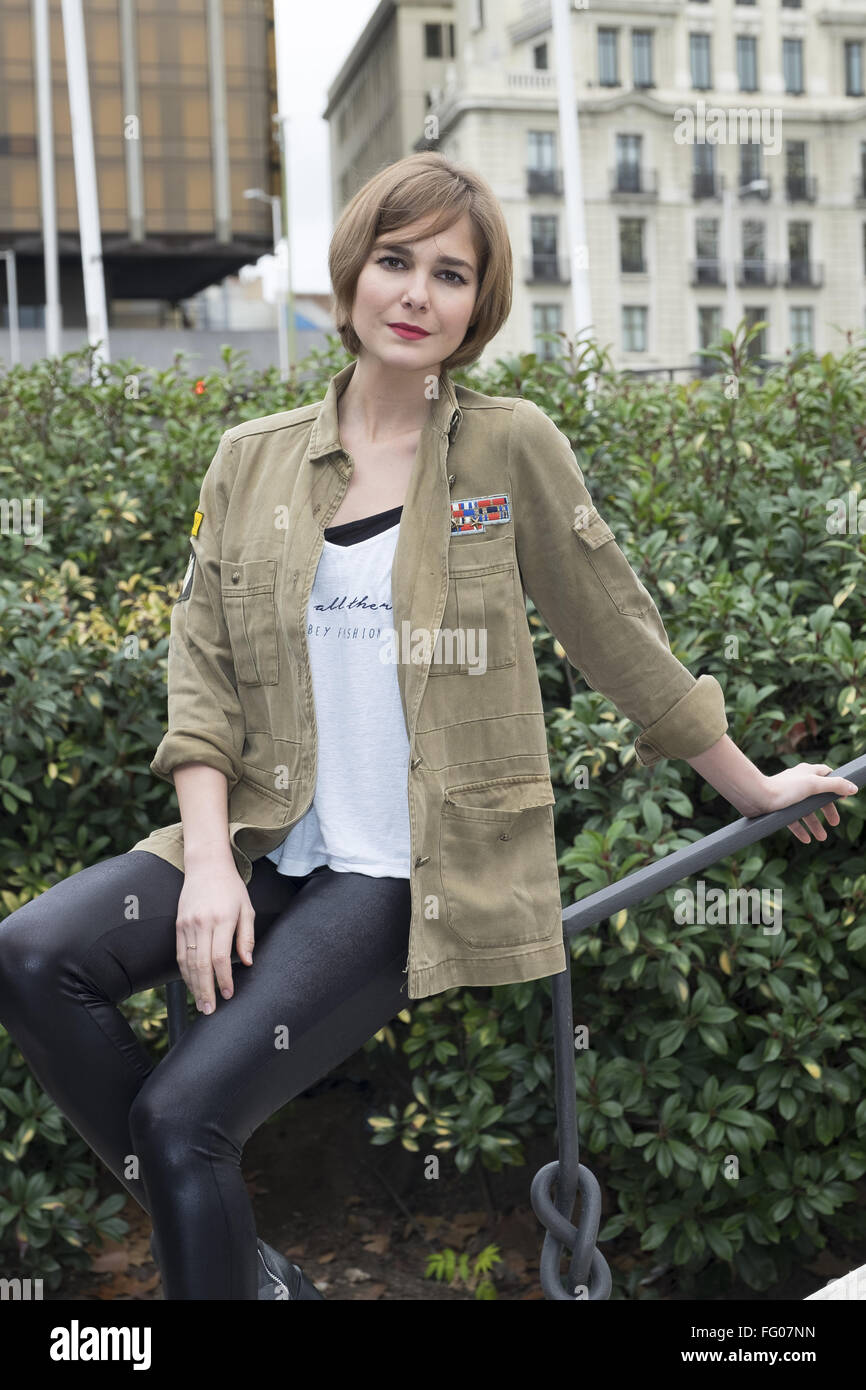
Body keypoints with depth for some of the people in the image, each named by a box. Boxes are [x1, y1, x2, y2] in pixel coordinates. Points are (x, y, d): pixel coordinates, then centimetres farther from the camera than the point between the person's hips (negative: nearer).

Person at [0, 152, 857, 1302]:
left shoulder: (509, 448, -2)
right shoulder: (252, 459, 7)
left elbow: (618, 635, 5)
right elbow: (202, 667, 5)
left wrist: (751, 789, 12)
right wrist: (209, 854, -8)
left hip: (411, 874, -4)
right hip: (269, 842, 5)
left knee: (183, 1113, -16)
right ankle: (239, 1258, 2)